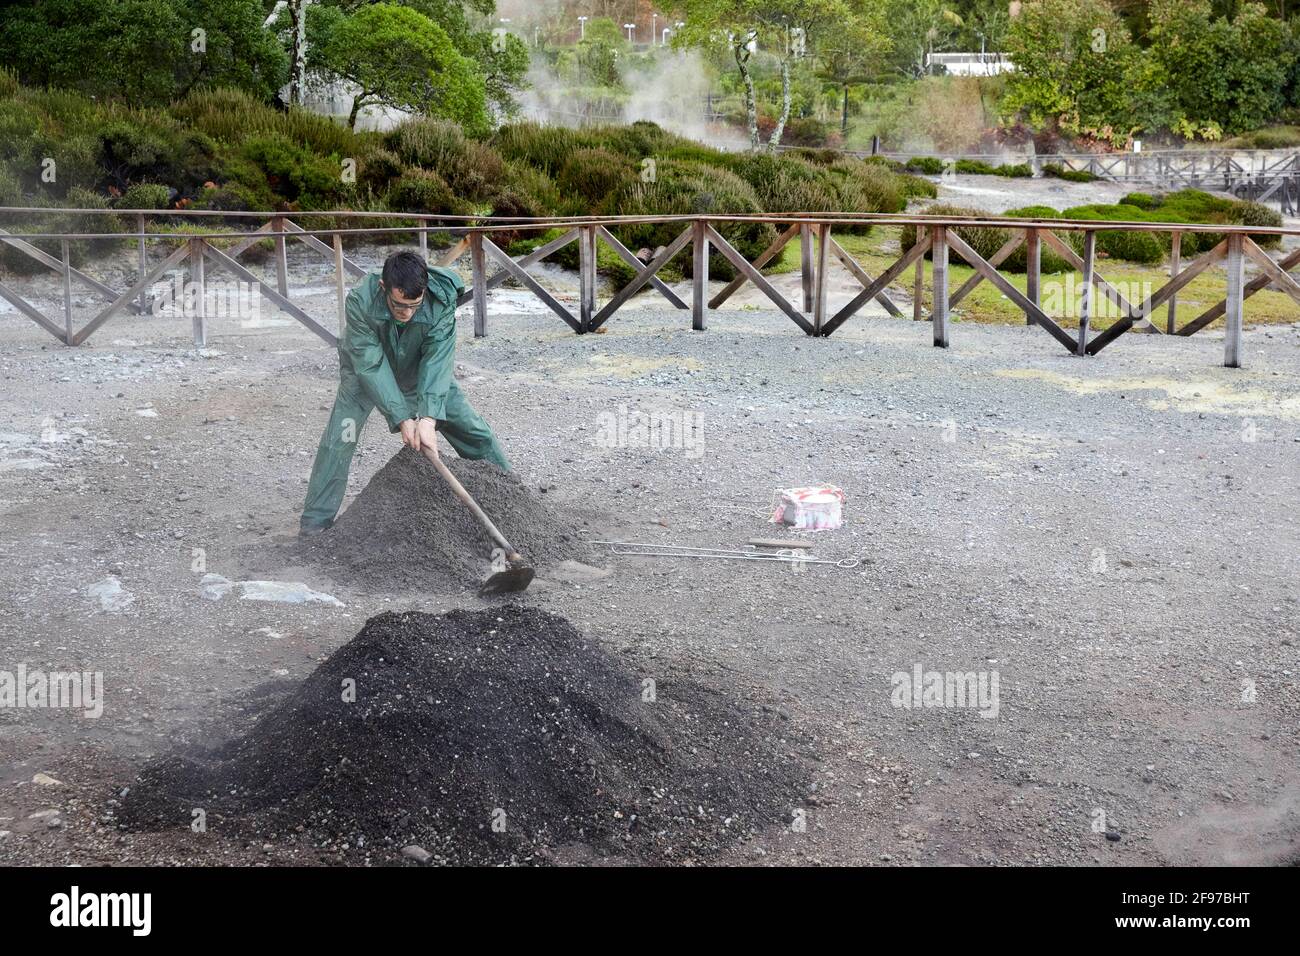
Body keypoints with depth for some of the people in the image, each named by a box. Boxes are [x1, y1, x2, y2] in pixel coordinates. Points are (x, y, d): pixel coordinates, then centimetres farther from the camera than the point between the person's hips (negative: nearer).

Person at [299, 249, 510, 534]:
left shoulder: (441, 301, -35)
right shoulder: (360, 301, -39)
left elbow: (437, 361, -37)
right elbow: (371, 366, -37)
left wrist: (428, 417, -48)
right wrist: (402, 419, -41)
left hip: (420, 371, 2)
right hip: (366, 372, -2)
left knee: (471, 427, 2)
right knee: (339, 439, -15)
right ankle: (315, 521, -7)